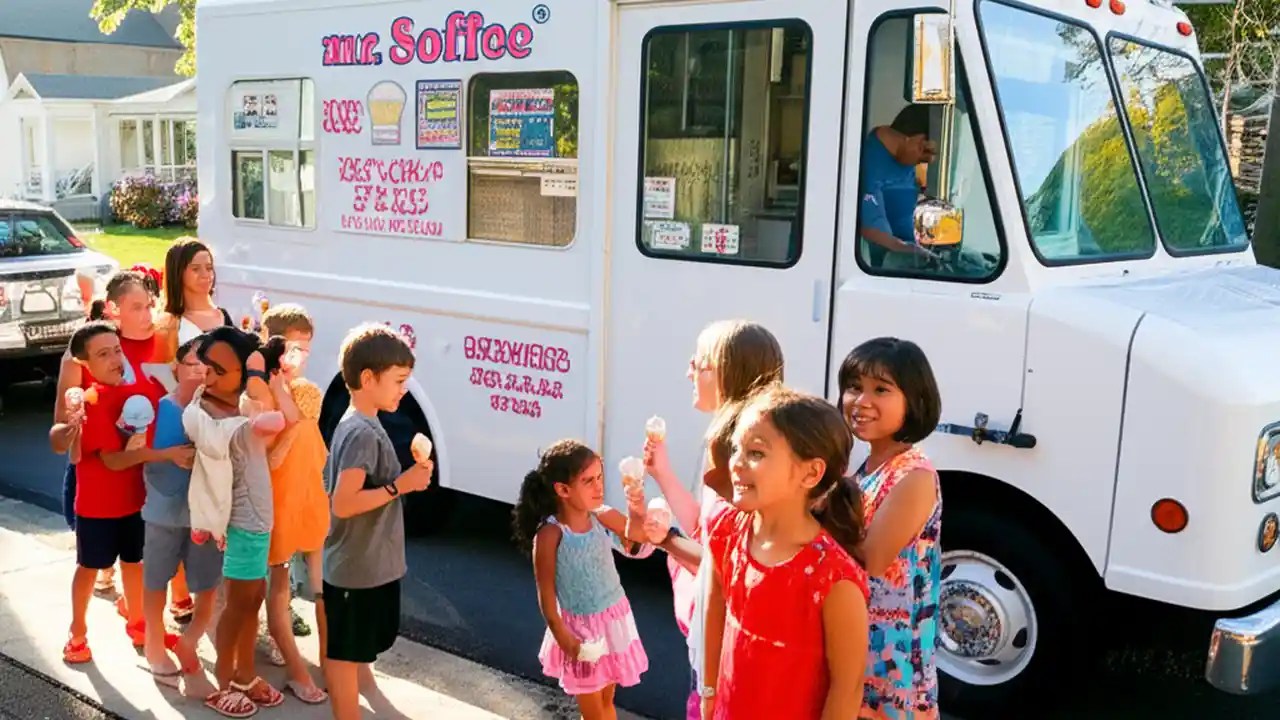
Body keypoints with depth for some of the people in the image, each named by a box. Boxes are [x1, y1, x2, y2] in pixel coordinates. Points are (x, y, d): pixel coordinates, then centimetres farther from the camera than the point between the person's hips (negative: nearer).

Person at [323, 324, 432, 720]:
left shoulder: (359, 425, 9)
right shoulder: (363, 433, -21)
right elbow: (342, 503, -28)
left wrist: (405, 480, 9)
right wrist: (401, 485, -25)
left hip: (371, 566, 10)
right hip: (358, 569, -10)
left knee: (359, 650, 20)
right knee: (346, 655, 3)